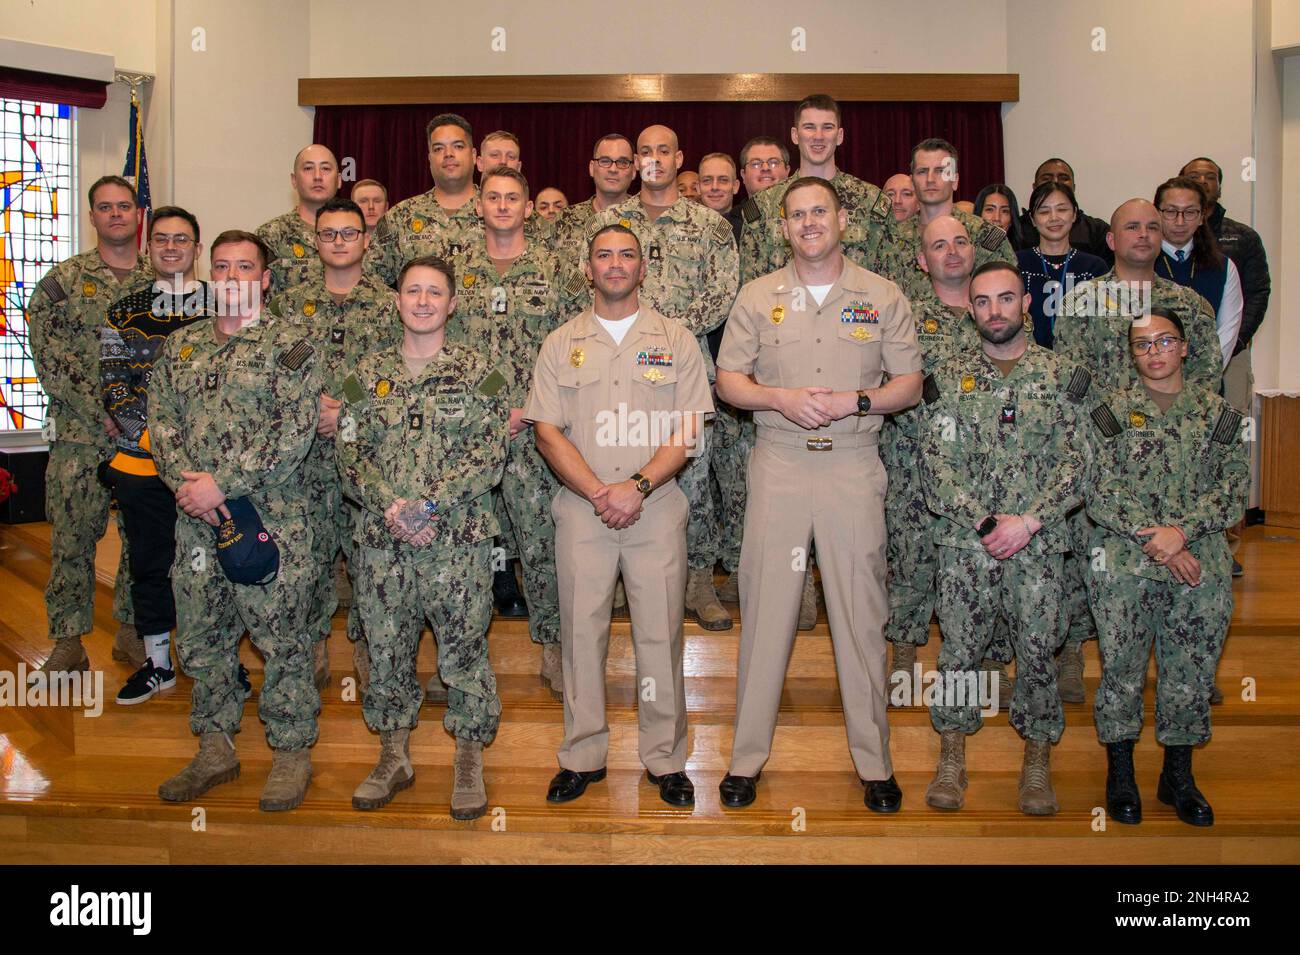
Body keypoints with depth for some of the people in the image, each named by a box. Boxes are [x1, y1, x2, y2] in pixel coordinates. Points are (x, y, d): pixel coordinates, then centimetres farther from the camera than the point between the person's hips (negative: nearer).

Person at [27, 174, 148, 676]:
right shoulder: (64, 279, 2)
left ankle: (132, 631, 23)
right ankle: (68, 642, 12)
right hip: (80, 435, -2)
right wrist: (100, 410, -13)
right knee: (72, 537, 1)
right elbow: (48, 356, -5)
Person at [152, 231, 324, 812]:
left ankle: (291, 752, 16)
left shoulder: (289, 345, -3)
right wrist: (186, 482, -10)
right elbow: (161, 420, 8)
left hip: (272, 516, -5)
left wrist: (221, 482, -16)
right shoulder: (182, 344, 15)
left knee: (281, 636, 1)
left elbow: (294, 432, -13)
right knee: (200, 636, 13)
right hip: (196, 519, 6)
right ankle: (215, 748, 29)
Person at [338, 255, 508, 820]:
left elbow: (491, 456, -7)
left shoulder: (479, 373, 1)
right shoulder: (367, 375, 9)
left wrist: (428, 503, -16)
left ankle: (469, 762, 21)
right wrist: (390, 506, -13)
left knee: (464, 649, 4)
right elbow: (350, 455, 3)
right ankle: (393, 757, 30)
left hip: (459, 539, -3)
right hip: (381, 540, 3)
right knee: (386, 650, 12)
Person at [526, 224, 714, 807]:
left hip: (657, 507, -1)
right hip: (580, 506, 1)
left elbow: (688, 430, 0)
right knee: (582, 632, 5)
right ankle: (583, 756, 18)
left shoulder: (675, 341, 7)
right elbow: (546, 430, 2)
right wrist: (597, 492, -11)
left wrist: (639, 486, -14)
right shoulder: (561, 344, 10)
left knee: (660, 633, 2)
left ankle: (666, 759, 15)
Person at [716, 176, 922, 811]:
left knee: (861, 611, 3)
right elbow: (728, 380, 8)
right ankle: (747, 756, 14)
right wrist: (781, 397, -11)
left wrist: (856, 401, -11)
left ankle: (874, 761, 16)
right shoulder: (758, 296, 9)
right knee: (765, 606, 2)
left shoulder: (882, 297, 8)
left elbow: (910, 384, 7)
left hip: (853, 466, 0)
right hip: (778, 464, 0)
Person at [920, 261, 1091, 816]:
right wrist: (985, 522, -12)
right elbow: (936, 463, -2)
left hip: (1039, 540, 0)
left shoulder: (1061, 376, 5)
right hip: (965, 539, 0)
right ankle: (951, 759, 18)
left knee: (1038, 649, 4)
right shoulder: (949, 378, 6)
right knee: (959, 646, 4)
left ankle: (1037, 764, 21)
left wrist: (1028, 521, -13)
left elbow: (1076, 463, -1)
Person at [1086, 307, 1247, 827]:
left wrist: (1182, 530, -15)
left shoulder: (1217, 412, 9)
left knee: (1191, 673, 8)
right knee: (1122, 669, 3)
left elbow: (1234, 490, 0)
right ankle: (1120, 773, 20)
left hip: (1202, 565, 2)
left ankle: (1178, 775, 25)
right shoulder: (1111, 410, 4)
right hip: (1124, 565, -2)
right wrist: (1154, 539, -15)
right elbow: (1101, 492, -5)